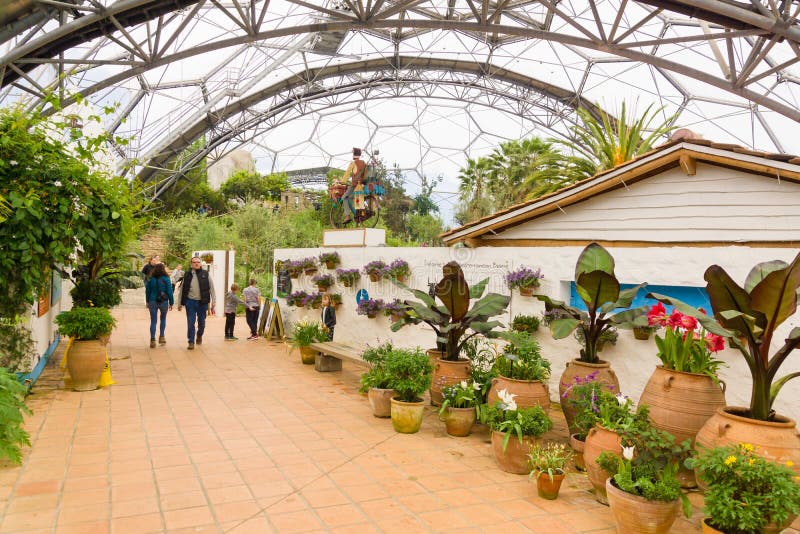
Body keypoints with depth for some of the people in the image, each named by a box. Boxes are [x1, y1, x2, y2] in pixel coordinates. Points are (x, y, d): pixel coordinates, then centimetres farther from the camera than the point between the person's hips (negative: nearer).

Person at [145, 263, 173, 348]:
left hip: (152, 302, 1)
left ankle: (152, 340, 2)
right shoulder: (166, 279, -9)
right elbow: (169, 292, -7)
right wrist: (171, 302, 2)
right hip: (163, 302, -1)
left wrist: (148, 302, 17)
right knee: (163, 318, 20)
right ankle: (161, 337, 17)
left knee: (153, 321, 6)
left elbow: (147, 291, 6)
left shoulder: (151, 279, -2)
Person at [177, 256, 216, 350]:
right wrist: (180, 303, 8)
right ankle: (191, 342, 6)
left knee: (201, 323, 12)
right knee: (190, 323, -2)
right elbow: (182, 289, 9)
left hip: (202, 302, 0)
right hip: (190, 302, 0)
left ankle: (199, 335, 40)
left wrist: (213, 303, -4)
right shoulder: (187, 275, 3)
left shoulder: (206, 275, 0)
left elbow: (211, 289, 1)